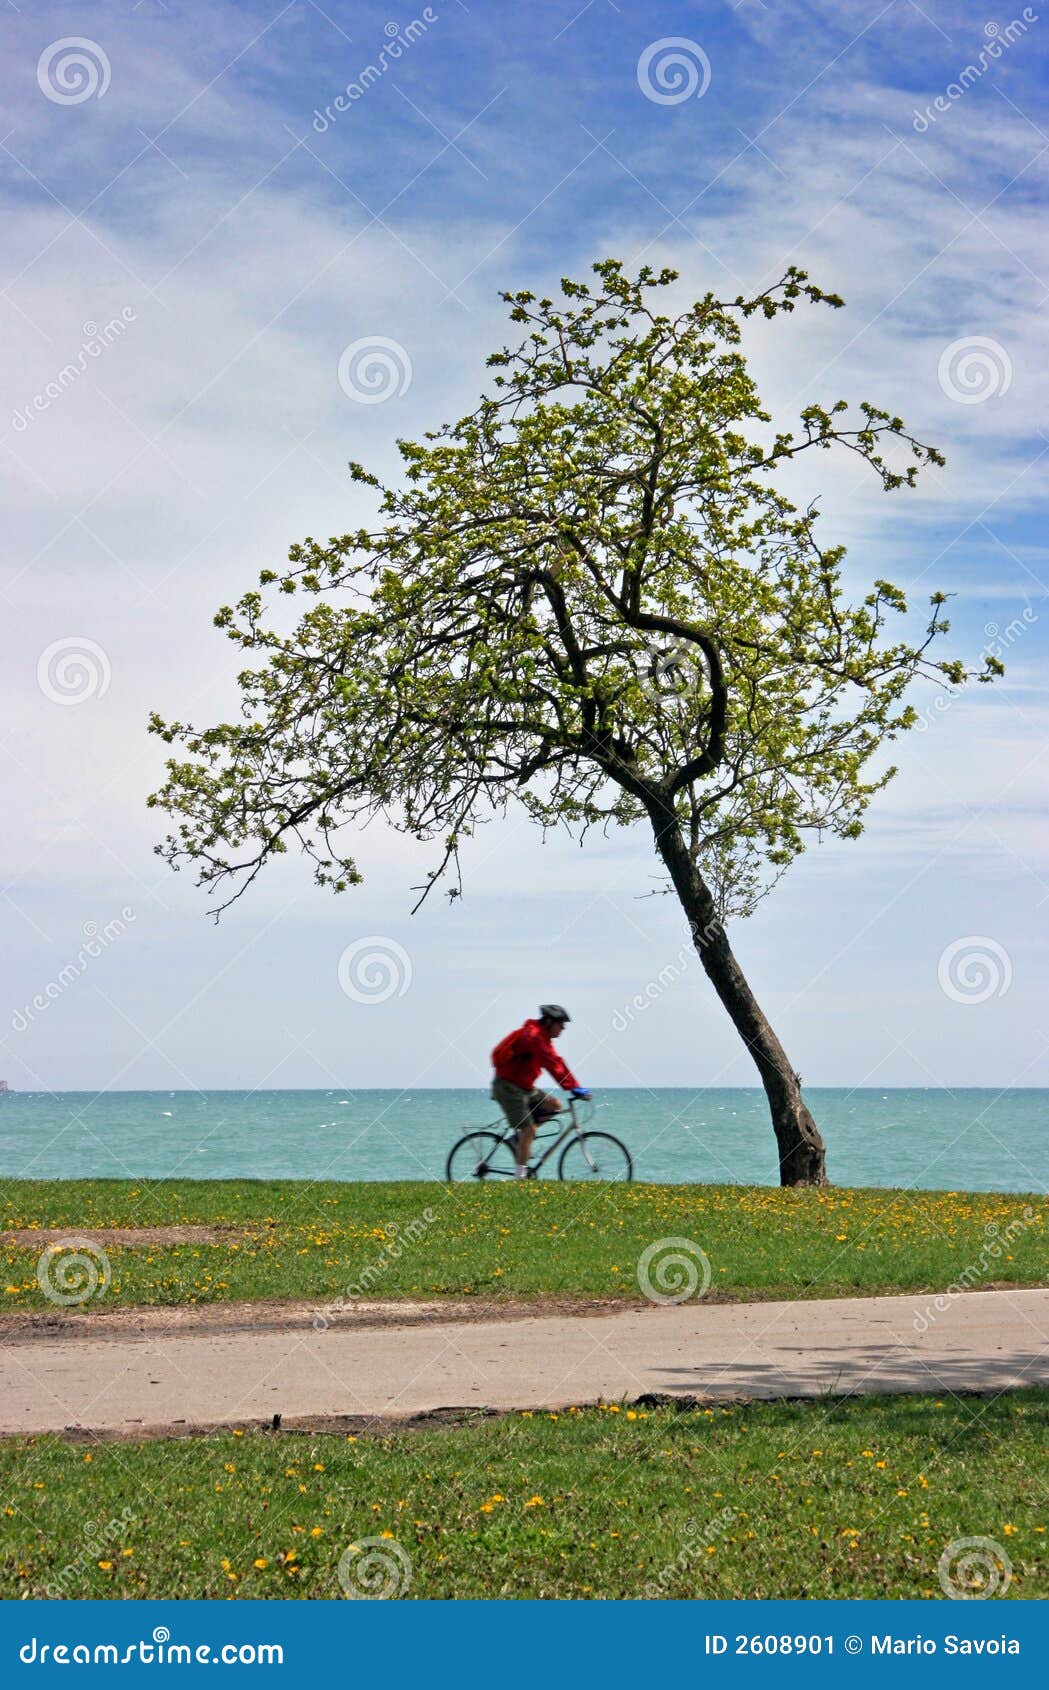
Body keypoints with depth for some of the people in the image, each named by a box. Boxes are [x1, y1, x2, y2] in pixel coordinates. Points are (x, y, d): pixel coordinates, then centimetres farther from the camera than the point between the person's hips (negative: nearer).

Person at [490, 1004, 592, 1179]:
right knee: (528, 1130, -13)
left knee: (555, 1105, 2)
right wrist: (574, 1088, -31)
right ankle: (521, 1175, -11)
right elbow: (552, 1065, -28)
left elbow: (556, 1062, 11)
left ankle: (520, 1133, 5)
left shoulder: (541, 1037, 12)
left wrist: (576, 1087, 4)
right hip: (509, 1087, -10)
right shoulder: (533, 1036, -20)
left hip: (524, 1087, 10)